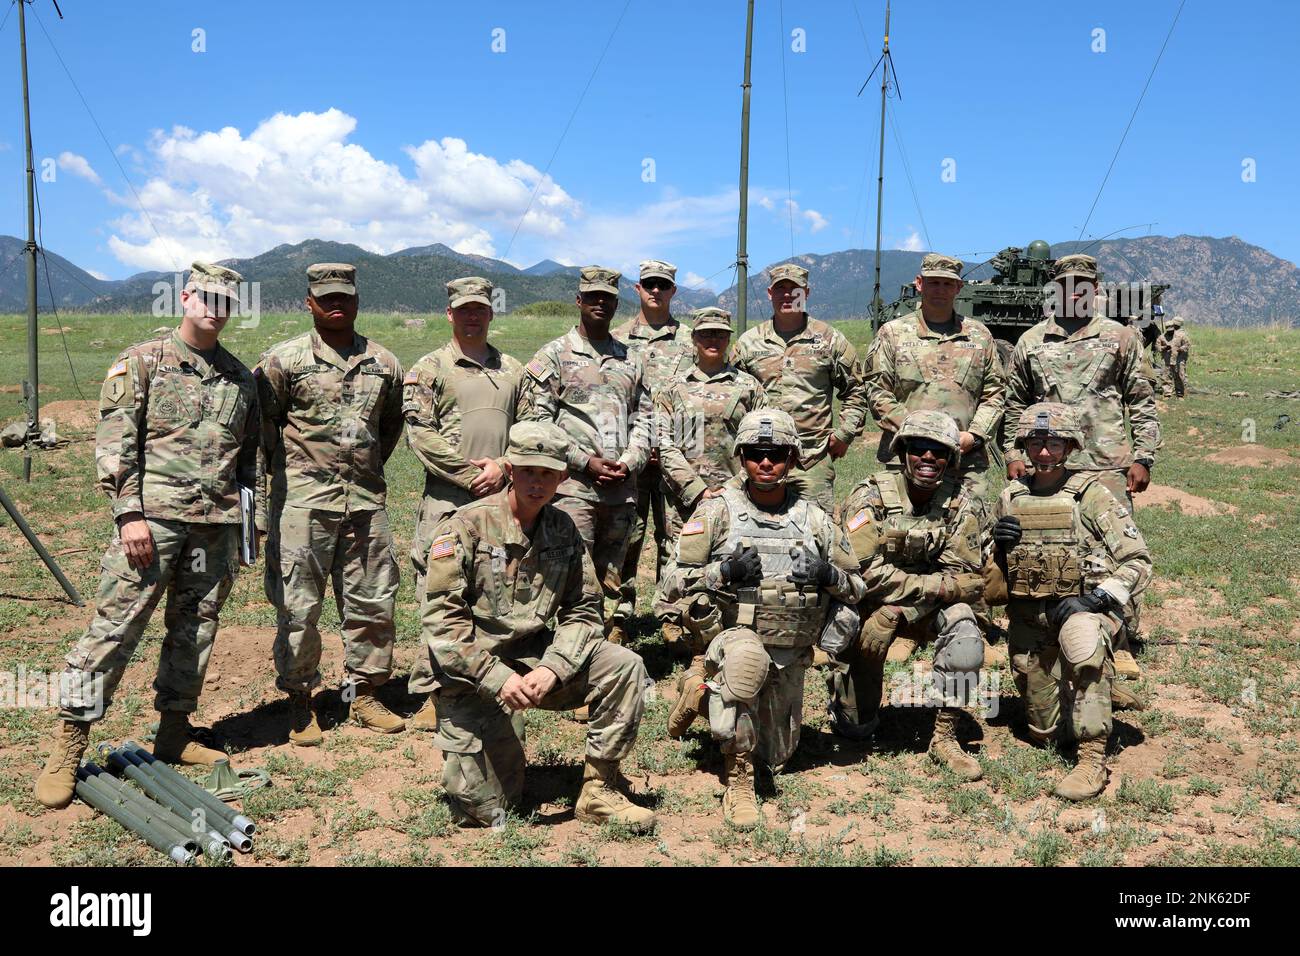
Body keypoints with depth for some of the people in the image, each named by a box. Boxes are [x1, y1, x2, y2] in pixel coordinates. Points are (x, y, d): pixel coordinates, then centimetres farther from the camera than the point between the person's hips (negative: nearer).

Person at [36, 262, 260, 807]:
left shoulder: (240, 376, 15)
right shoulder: (141, 363, 1)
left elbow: (250, 451, 20)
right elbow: (114, 444, -6)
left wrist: (246, 514, 14)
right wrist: (129, 514, -13)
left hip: (217, 524, 5)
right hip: (153, 517, -5)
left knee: (195, 629, 10)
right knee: (115, 625, -7)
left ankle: (173, 734, 23)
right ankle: (67, 747, 1)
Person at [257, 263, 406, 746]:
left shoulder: (384, 363, 9)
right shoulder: (284, 359, -2)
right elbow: (262, 420, 4)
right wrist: (288, 469, 7)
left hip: (366, 500, 4)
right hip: (303, 501, -3)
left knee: (373, 601, 8)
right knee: (298, 606, 1)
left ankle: (364, 696, 22)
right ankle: (300, 702, 15)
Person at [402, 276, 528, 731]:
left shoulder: (511, 370, 16)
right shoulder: (429, 369, 2)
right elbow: (421, 435, -6)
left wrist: (502, 466, -7)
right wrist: (472, 477, -10)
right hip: (448, 501, -4)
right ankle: (431, 693, 5)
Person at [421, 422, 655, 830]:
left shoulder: (564, 530, 2)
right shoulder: (466, 526, -13)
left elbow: (583, 611, 1)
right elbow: (441, 620, -18)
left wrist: (552, 668, -17)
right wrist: (498, 678, -26)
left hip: (534, 655, 4)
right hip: (473, 673, -4)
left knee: (624, 667, -18)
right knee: (487, 811, -6)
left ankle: (599, 790, -4)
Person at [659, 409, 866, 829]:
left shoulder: (813, 519, 1)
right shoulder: (717, 511, -7)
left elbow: (856, 588, 7)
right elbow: (675, 583, -8)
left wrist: (828, 575, -15)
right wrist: (724, 571, -24)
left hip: (791, 656, 4)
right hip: (734, 638, -4)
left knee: (775, 758, 15)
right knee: (747, 658, -41)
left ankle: (703, 691, 35)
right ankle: (738, 781, -23)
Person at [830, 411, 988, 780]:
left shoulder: (964, 504, -8)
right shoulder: (871, 496, -16)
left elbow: (965, 579, -12)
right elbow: (867, 573, -23)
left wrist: (903, 599, -25)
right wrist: (939, 586, -24)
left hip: (930, 608, 2)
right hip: (867, 608, -2)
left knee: (964, 629, -30)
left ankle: (944, 738, -14)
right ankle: (842, 683, 18)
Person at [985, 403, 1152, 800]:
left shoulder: (1091, 495, -7)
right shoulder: (1010, 497, 6)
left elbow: (1138, 562, -10)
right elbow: (993, 568, 17)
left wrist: (1093, 600, -22)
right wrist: (997, 543, -6)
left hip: (1083, 607, -4)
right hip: (1029, 616, 4)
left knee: (1083, 643, -41)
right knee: (1044, 732, 6)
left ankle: (1093, 759, -32)